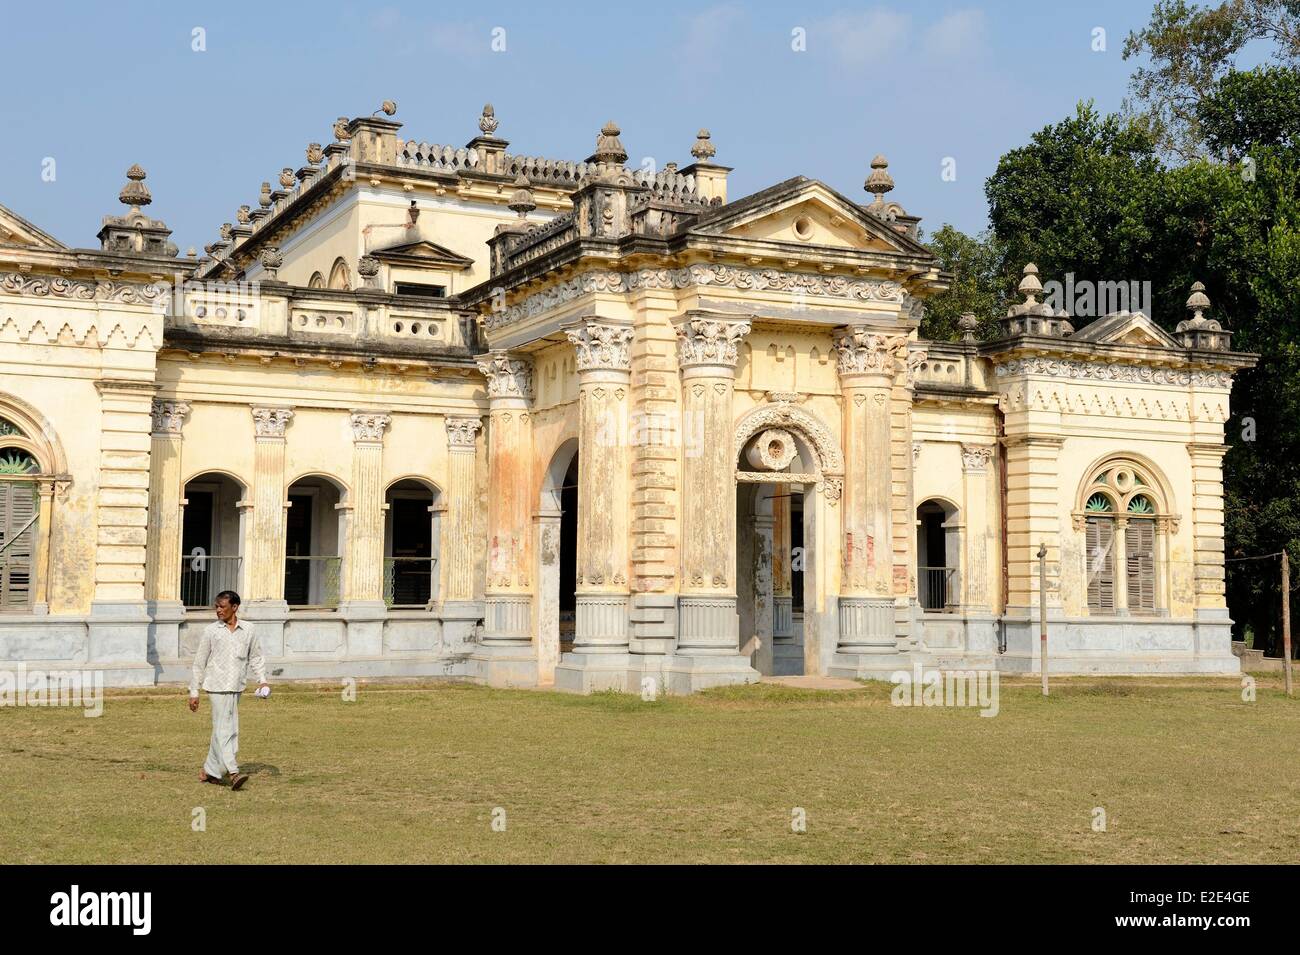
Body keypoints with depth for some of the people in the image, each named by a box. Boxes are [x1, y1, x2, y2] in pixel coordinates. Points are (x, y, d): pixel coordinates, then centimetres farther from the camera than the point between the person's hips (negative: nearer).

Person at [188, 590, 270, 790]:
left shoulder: (248, 630, 6)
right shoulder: (211, 631, 0)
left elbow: (256, 657, 16)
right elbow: (199, 662, 3)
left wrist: (262, 680, 3)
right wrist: (194, 692, 2)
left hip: (236, 687, 4)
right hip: (217, 686, -4)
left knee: (225, 730, 8)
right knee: (225, 730, -11)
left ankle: (210, 771, 20)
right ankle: (233, 772, -16)